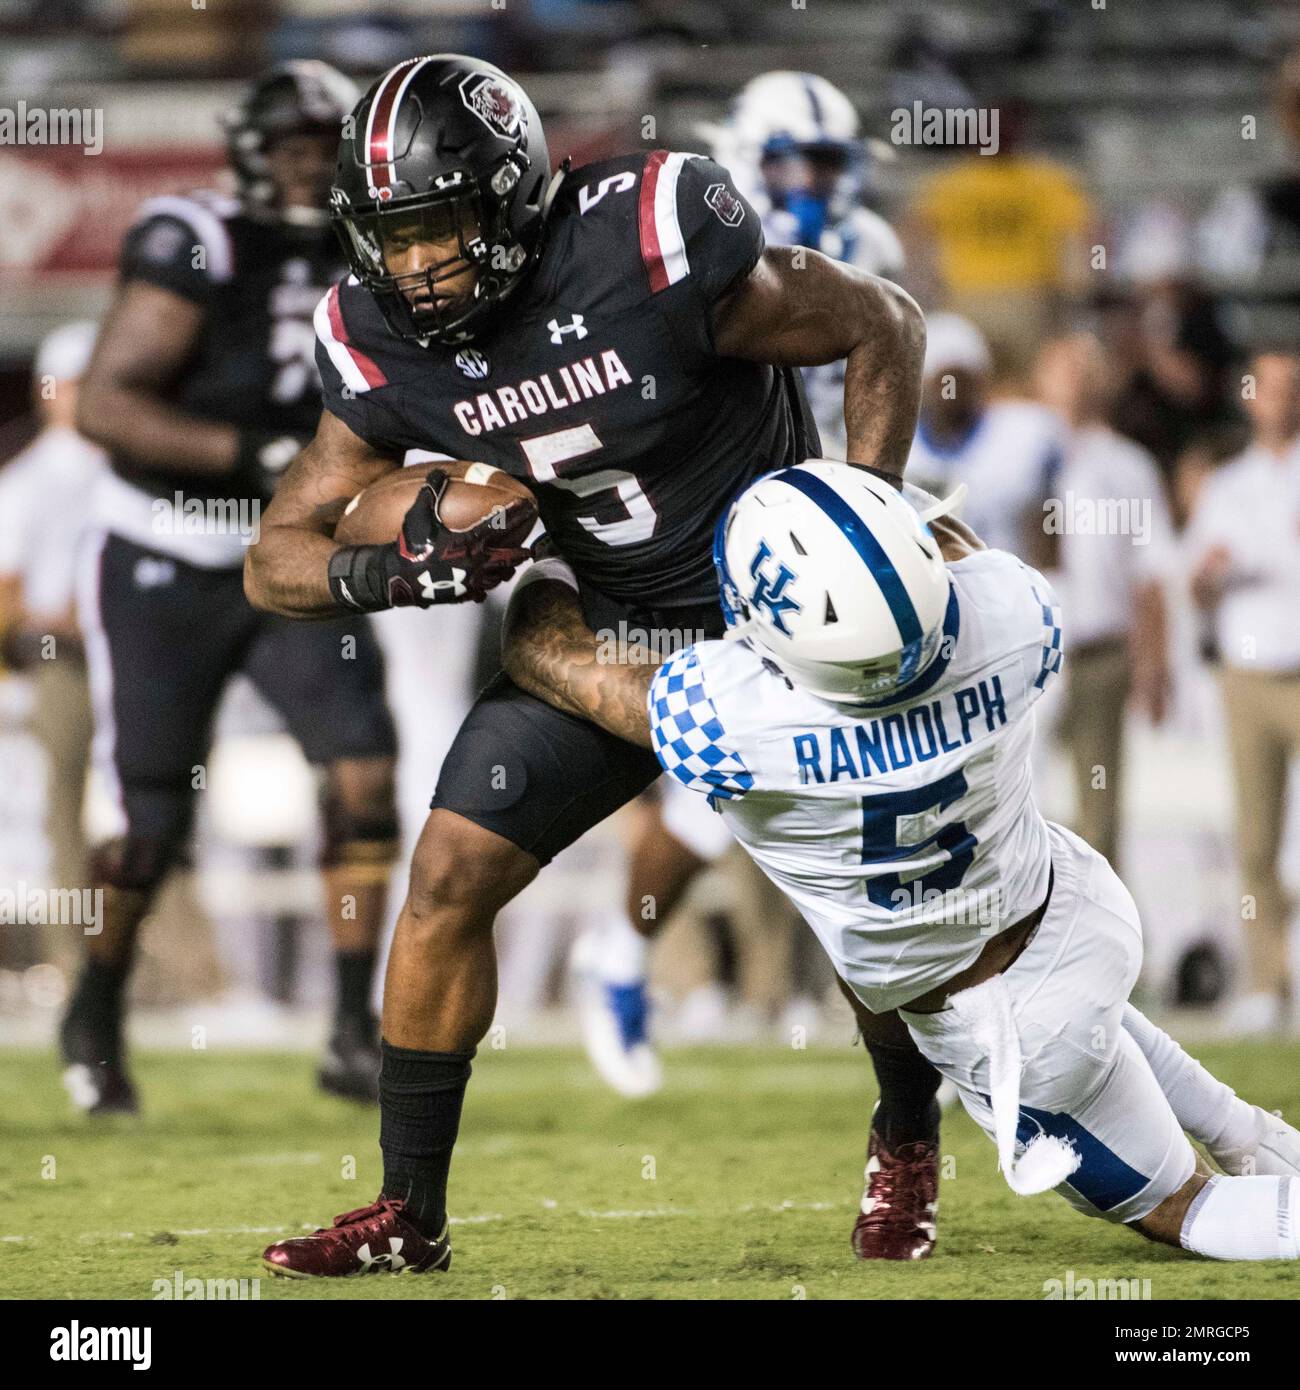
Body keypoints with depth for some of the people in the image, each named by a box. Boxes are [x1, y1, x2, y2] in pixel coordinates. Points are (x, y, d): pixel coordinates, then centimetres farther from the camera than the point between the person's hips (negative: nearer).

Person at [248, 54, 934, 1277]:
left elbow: (883, 329, -15)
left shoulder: (651, 247, -28)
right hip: (617, 627, 4)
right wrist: (384, 570, -29)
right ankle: (408, 1216, 4)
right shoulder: (385, 345, -13)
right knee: (450, 878, -6)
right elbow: (275, 560, -7)